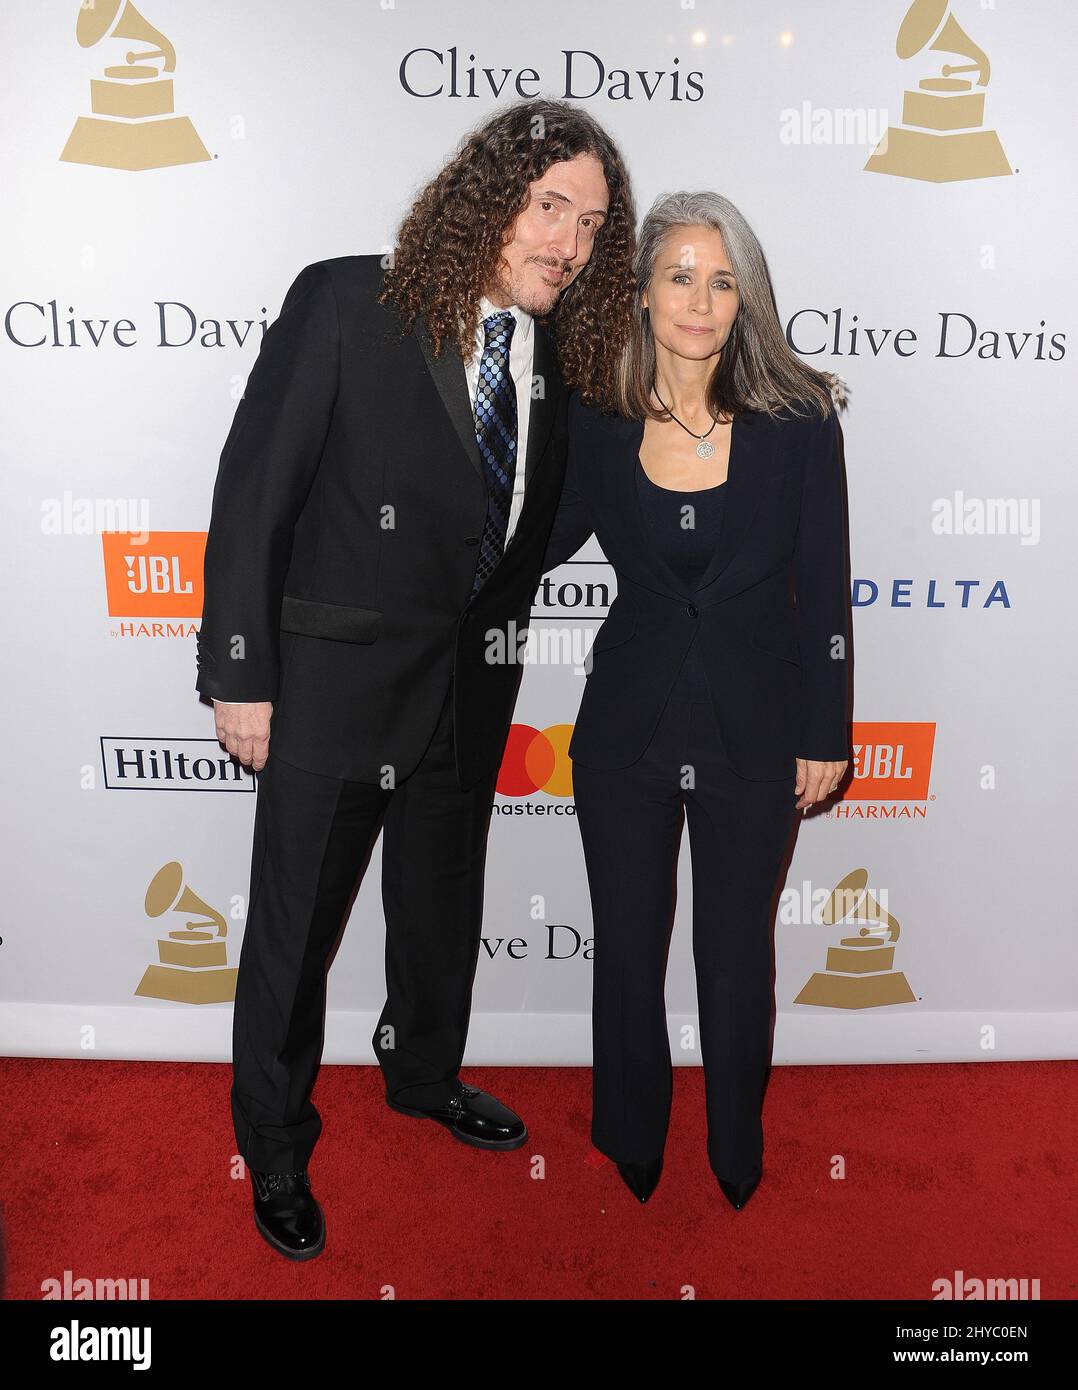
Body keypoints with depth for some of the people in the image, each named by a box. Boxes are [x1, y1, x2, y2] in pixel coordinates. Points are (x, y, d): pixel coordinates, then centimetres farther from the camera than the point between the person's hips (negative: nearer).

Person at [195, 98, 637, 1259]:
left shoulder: (552, 356, 2)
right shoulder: (345, 303, -14)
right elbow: (253, 494, -14)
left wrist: (507, 629, 1)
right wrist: (241, 675, -15)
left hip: (471, 684, 5)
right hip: (334, 681, -5)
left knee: (443, 904, 22)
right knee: (294, 924, 10)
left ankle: (425, 1075, 50)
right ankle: (274, 1150, 34)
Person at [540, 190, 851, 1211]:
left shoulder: (797, 418, -8)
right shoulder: (596, 418, -4)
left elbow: (823, 589, -4)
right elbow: (545, 544, 9)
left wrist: (825, 733, -2)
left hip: (753, 731, -1)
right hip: (627, 725, 2)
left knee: (736, 946, 15)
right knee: (626, 942, 15)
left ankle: (737, 1154, 42)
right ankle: (629, 1147, 41)